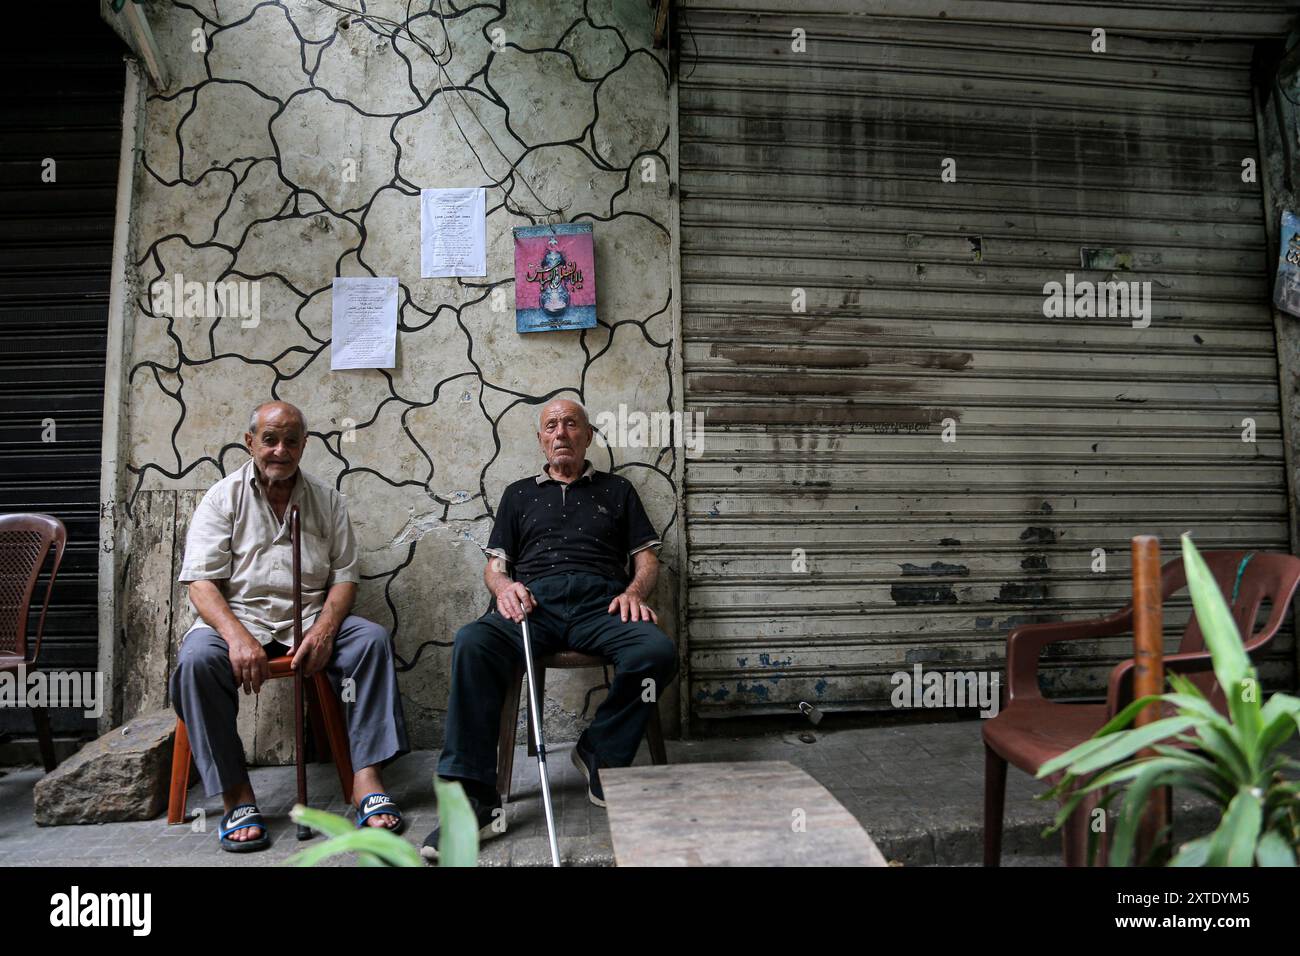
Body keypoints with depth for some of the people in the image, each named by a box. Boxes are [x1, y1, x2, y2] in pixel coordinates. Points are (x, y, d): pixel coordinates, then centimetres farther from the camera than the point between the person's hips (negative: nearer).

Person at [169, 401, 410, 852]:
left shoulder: (328, 501, 10)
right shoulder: (224, 497, 4)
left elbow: (344, 575, 6)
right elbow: (201, 582, -6)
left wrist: (324, 629, -15)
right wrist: (238, 637, -24)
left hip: (311, 618, 2)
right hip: (238, 617, -1)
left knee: (372, 638, -24)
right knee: (197, 658, -32)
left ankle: (367, 780, -24)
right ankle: (237, 797, -22)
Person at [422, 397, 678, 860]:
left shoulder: (616, 489, 25)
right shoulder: (519, 493, 28)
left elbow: (647, 558, 18)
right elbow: (494, 564, 20)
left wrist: (634, 591, -5)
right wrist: (503, 585, -5)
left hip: (600, 601, 0)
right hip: (533, 601, 1)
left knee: (657, 651, -33)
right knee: (471, 644, -33)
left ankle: (601, 754, -8)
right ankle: (473, 798, -31)